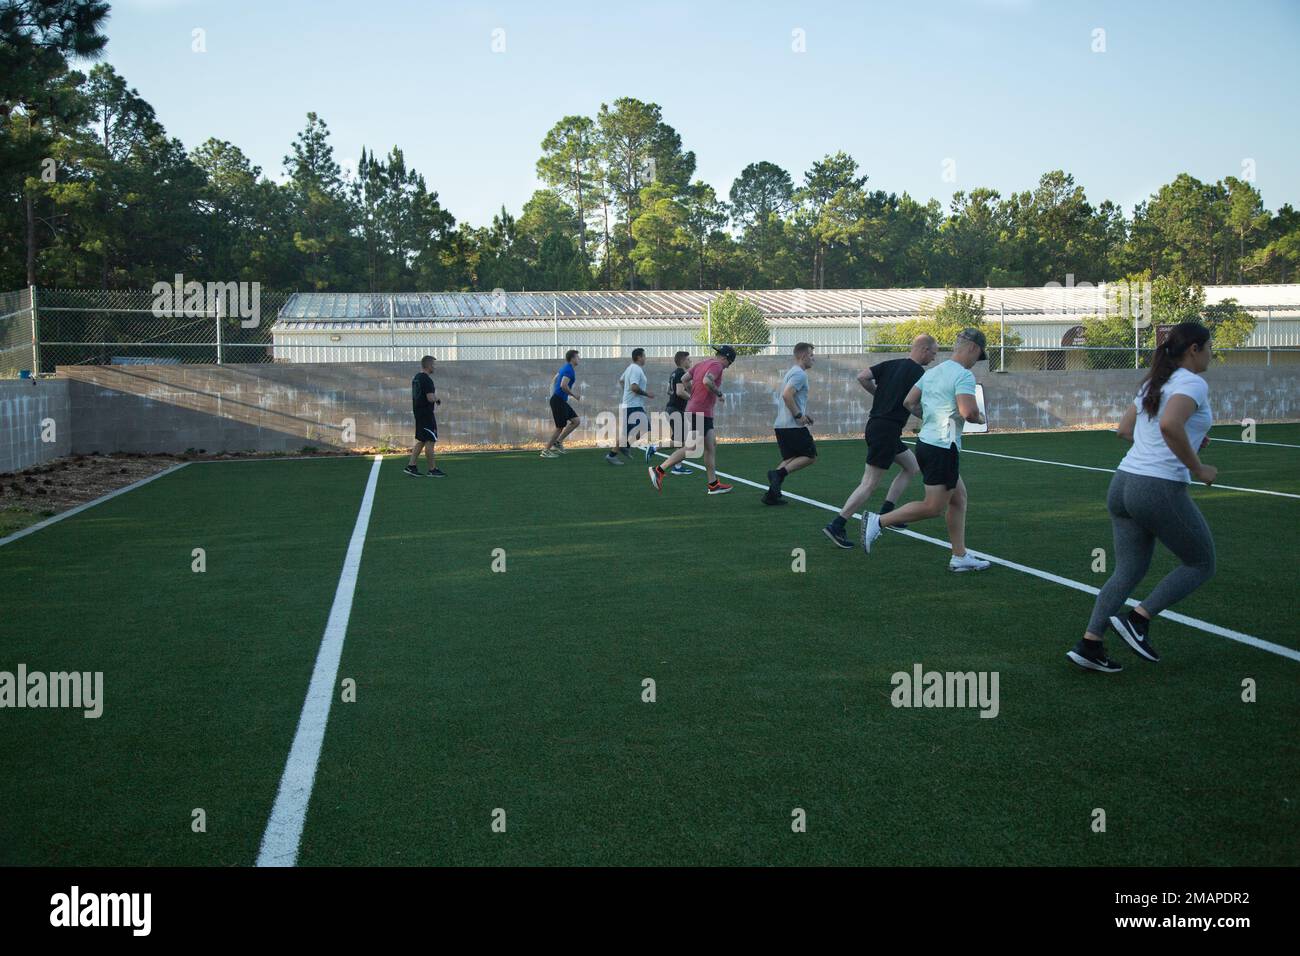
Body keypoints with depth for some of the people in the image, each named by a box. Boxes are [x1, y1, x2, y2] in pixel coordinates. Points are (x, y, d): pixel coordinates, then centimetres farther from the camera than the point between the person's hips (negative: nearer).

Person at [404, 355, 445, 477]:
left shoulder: (416, 378, 14)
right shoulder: (427, 379, -17)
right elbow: (431, 398, -26)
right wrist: (437, 398, -4)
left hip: (418, 412, 10)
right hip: (426, 414, -10)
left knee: (421, 441, 14)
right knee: (430, 441, -4)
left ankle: (411, 465, 12)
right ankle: (432, 470, 0)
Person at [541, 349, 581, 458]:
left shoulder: (565, 368, 16)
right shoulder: (569, 370, -14)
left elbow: (554, 382, 23)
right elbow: (563, 385, -27)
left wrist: (553, 395, 25)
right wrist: (573, 395, -15)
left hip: (561, 401, 10)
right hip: (558, 401, -10)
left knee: (576, 421, 8)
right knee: (560, 427, -4)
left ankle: (558, 442, 10)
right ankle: (546, 451, 3)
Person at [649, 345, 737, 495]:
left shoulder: (702, 363, 16)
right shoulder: (717, 365, -9)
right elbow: (706, 381, -27)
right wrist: (719, 394, -15)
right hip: (700, 413, -10)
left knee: (712, 447, 11)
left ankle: (713, 484, 12)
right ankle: (659, 470, -10)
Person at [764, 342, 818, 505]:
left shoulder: (790, 372, 20)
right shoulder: (800, 374, -11)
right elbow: (787, 395, -24)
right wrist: (798, 415, -18)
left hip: (780, 425, 9)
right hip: (793, 426, -9)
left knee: (790, 459, 11)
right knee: (810, 456, 1)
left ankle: (772, 494, 0)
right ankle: (779, 473, -14)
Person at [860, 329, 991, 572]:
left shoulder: (932, 372, 13)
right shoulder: (964, 375, -13)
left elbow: (908, 402, 15)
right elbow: (968, 411, -25)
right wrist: (980, 419, -4)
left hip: (925, 441, 10)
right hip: (943, 448, -10)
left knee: (959, 497, 15)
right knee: (934, 508, -2)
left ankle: (959, 557, 17)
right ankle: (878, 522, -3)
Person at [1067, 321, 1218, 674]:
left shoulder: (1154, 383, 16)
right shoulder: (1192, 383, -9)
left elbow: (1125, 429, 23)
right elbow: (1169, 424, -27)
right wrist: (1198, 468, -16)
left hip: (1123, 484, 8)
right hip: (1161, 488, -8)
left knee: (1129, 570, 13)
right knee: (1201, 565, 12)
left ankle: (1089, 644, 4)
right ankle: (1138, 620, 1)